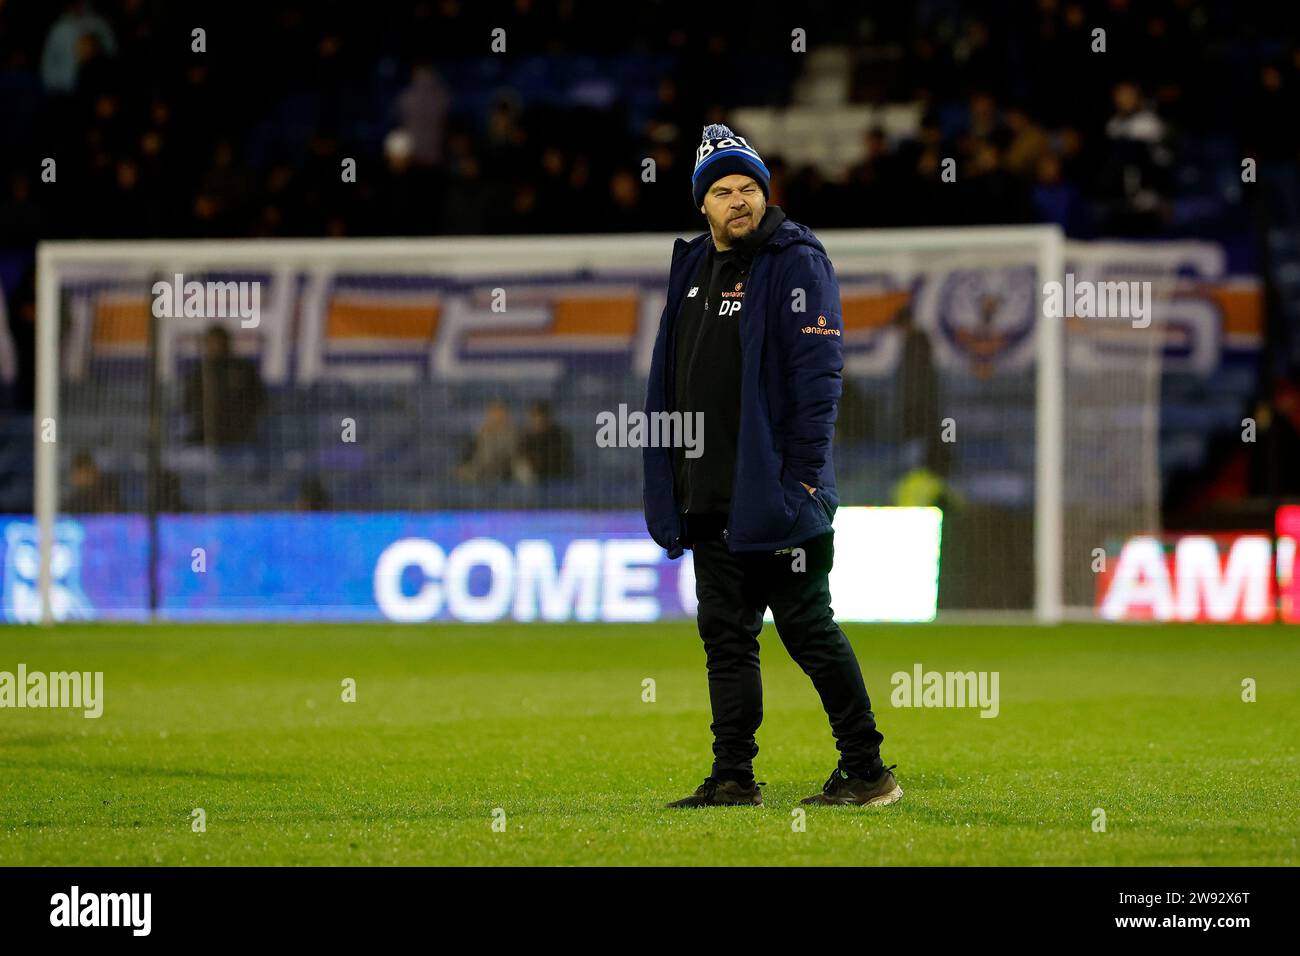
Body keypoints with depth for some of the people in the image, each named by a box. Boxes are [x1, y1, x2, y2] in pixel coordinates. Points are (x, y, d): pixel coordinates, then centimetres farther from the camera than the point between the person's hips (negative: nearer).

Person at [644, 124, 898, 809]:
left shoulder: (797, 264, -7)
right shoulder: (692, 268, 16)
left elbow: (817, 373, -14)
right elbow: (670, 378, 21)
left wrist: (802, 473, -20)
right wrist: (666, 483, 15)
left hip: (775, 491, -8)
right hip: (708, 496, 8)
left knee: (808, 630, -5)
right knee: (725, 636, 9)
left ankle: (867, 771, 1)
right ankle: (733, 779, 13)